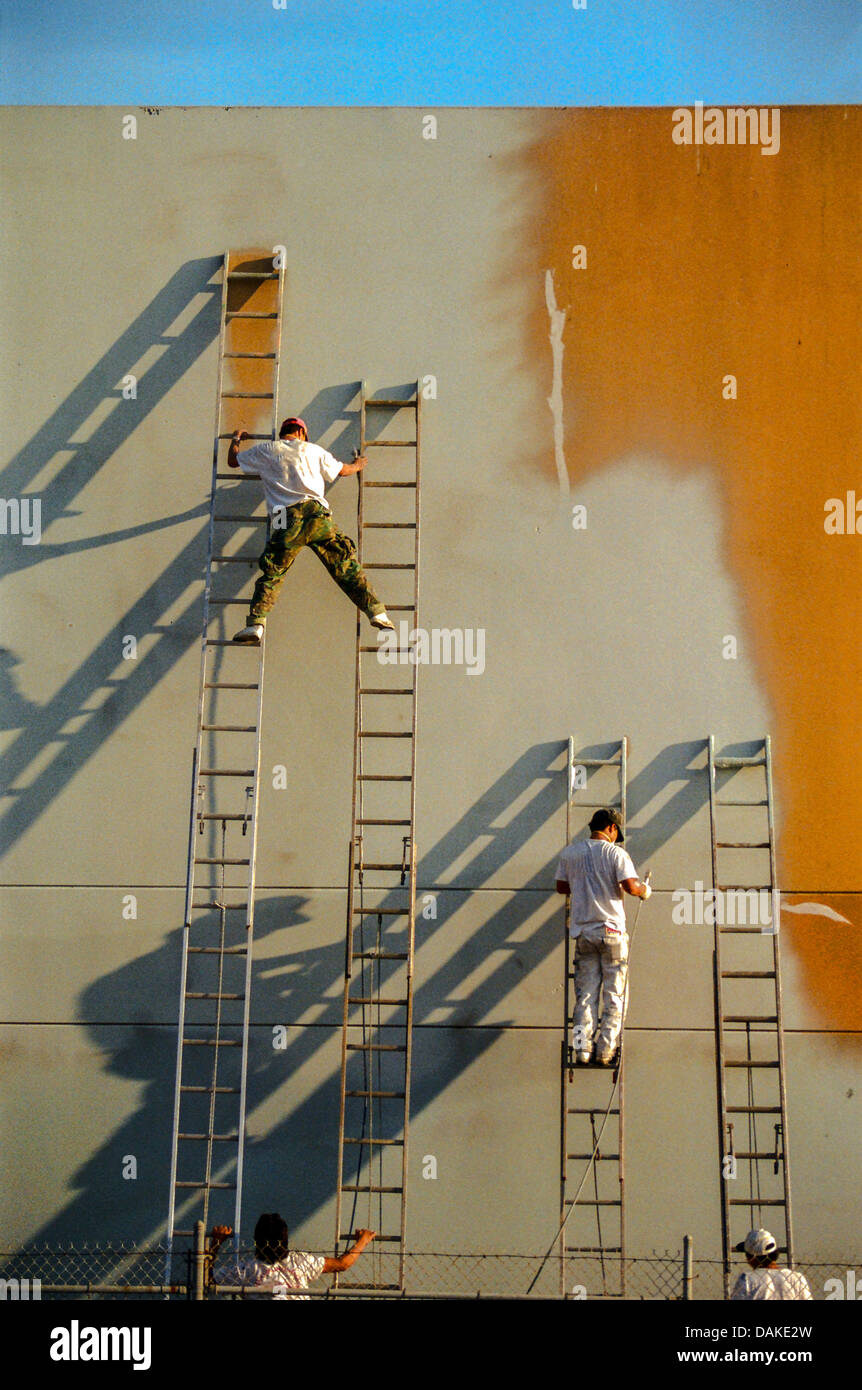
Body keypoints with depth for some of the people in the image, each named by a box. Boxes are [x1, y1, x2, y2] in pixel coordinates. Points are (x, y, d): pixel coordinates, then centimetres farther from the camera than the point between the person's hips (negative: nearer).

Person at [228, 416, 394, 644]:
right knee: (346, 565, 5)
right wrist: (357, 465, 58)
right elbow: (342, 470, 35)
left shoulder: (265, 451, 19)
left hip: (286, 517, -1)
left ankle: (256, 623, -13)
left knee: (272, 574, 2)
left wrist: (236, 439, 54)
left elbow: (233, 461, 33)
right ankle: (376, 612, 0)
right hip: (316, 511, 1)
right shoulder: (313, 450, 21)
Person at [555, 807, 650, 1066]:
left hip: (583, 932, 3)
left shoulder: (570, 852, 7)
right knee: (614, 994, 6)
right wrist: (645, 890, 5)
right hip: (611, 930, -3)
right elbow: (630, 885, -15)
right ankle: (605, 1050, 3)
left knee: (585, 993, 9)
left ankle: (581, 1048, 2)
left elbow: (561, 886, 14)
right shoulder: (615, 852, -6)